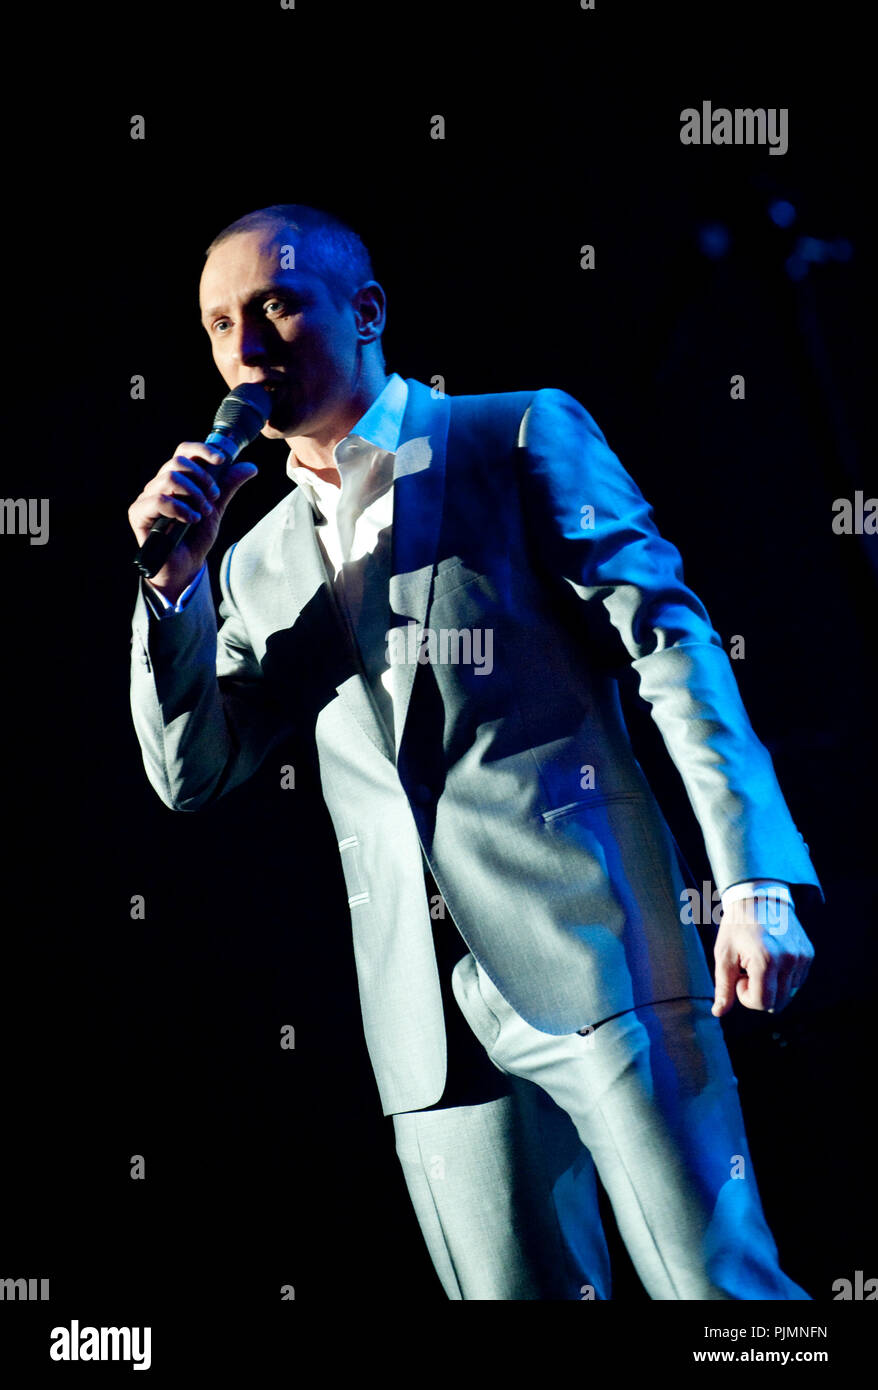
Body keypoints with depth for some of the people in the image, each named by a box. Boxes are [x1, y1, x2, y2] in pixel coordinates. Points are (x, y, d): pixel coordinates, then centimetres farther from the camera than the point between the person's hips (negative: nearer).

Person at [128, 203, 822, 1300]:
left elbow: (671, 643, -1)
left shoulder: (522, 440, 6)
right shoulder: (263, 562, 19)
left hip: (590, 947, -4)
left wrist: (757, 881, -12)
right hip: (434, 1014, 4)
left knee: (714, 1287, -10)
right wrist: (174, 577, 1)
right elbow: (191, 772, 15)